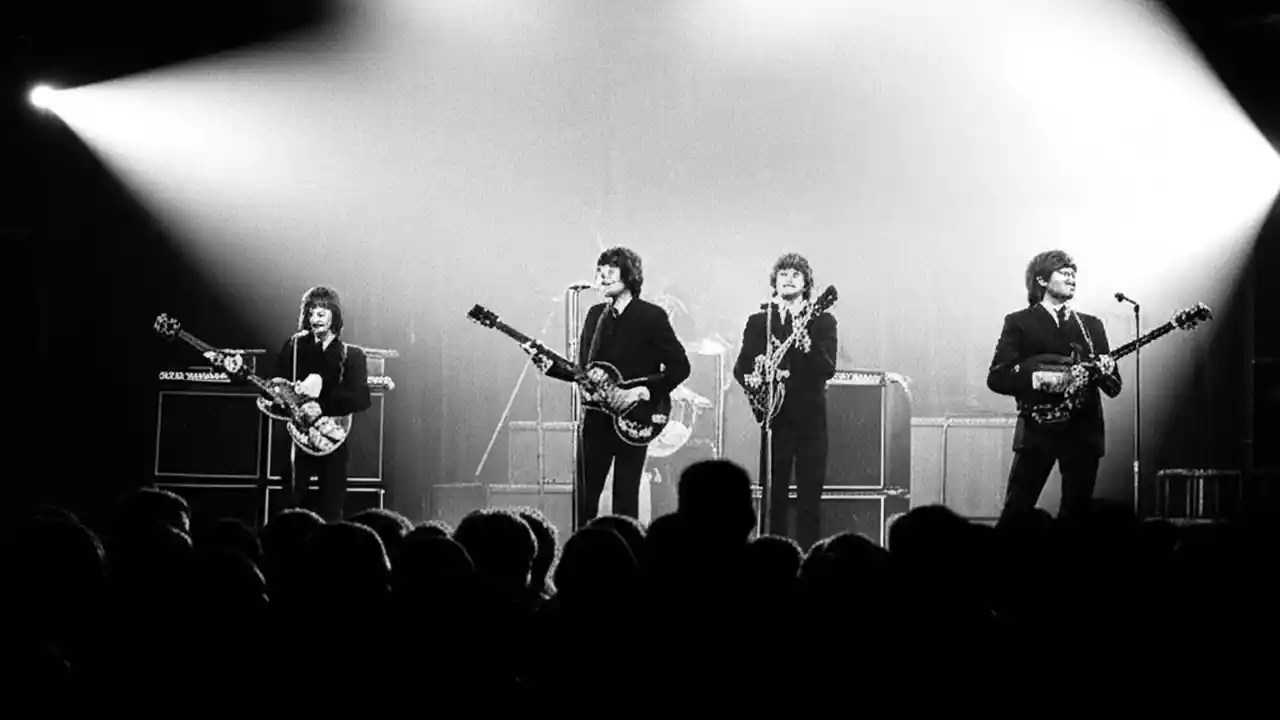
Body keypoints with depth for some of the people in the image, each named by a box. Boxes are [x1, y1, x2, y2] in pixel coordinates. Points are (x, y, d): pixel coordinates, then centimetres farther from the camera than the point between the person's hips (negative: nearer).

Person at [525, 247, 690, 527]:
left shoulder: (651, 316, -6)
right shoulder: (595, 314, 11)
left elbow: (679, 367, -8)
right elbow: (583, 372, 15)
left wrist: (645, 390, -17)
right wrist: (548, 365, 0)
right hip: (595, 419, 5)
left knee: (625, 499, 0)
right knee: (583, 497, 6)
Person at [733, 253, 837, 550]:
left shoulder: (822, 321, 5)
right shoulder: (758, 321, 10)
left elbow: (828, 369, -8)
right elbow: (741, 366, 7)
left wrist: (806, 345, -25)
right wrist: (751, 378, -15)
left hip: (810, 417, -1)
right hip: (775, 417, 1)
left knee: (810, 500, -1)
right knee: (773, 497, 2)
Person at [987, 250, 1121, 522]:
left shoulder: (1092, 325, 16)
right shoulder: (1019, 322, 5)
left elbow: (1114, 386, 13)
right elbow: (996, 377, -4)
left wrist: (1105, 372, -10)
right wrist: (1037, 378, -19)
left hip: (1083, 431, 4)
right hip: (1037, 429, -4)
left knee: (1077, 513, 3)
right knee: (1015, 510, -8)